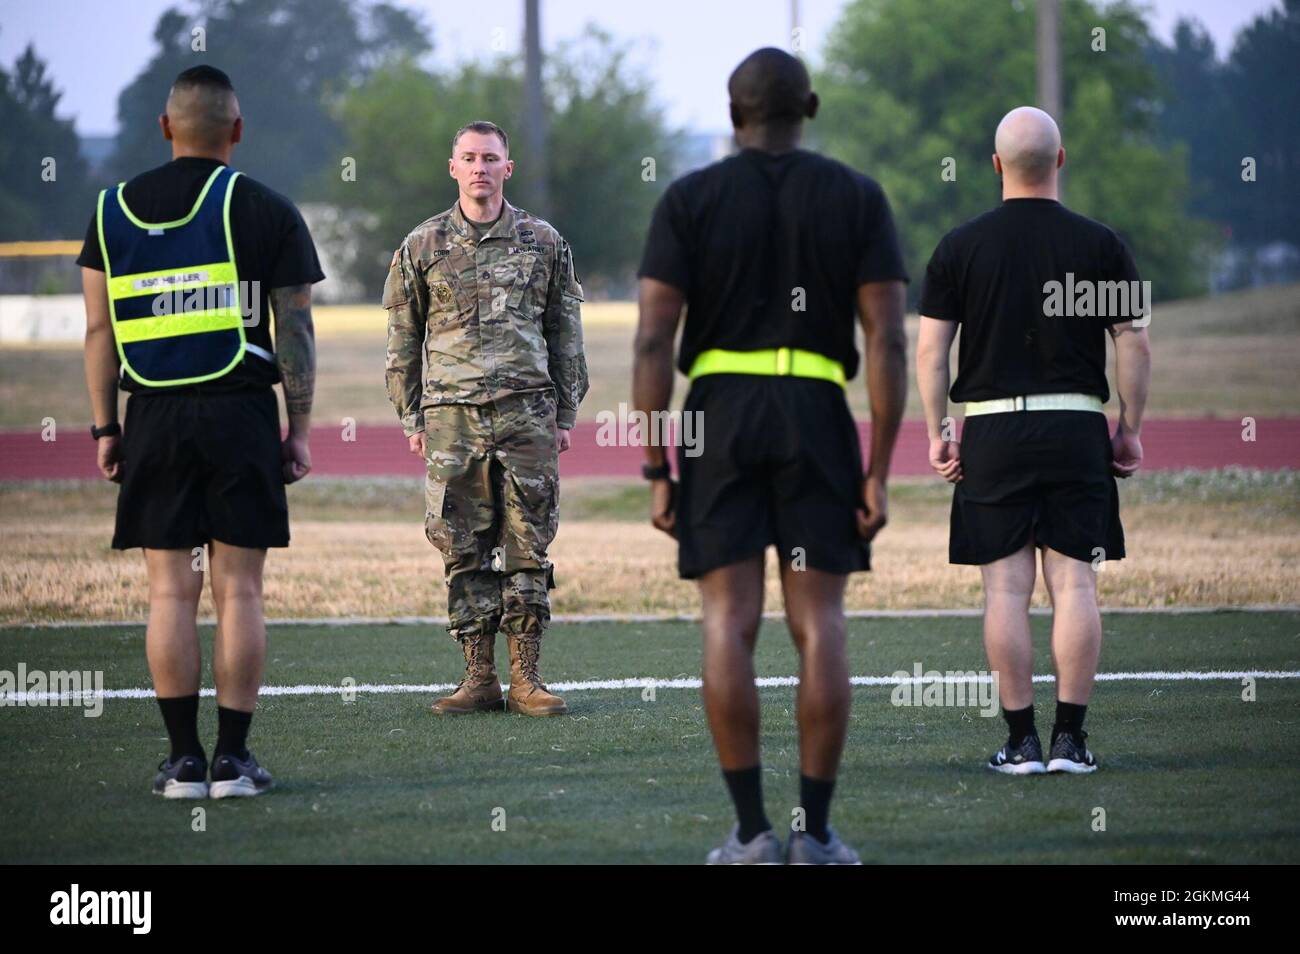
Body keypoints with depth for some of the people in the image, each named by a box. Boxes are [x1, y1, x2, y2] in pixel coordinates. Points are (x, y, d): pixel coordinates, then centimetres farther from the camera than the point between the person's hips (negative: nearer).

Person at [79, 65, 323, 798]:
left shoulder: (115, 211, 6)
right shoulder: (266, 211, 0)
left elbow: (100, 331, 7)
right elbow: (296, 330, 0)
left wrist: (105, 427, 12)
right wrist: (300, 428, 6)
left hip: (154, 420, 2)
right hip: (240, 413, -2)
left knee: (171, 590, 4)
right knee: (238, 589, 2)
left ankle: (184, 759, 4)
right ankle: (233, 758, 2)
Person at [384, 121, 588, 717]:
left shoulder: (543, 242, 8)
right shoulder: (422, 247, 7)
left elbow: (565, 333, 12)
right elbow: (403, 339, 11)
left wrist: (565, 414, 8)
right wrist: (411, 419, 5)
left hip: (528, 413, 0)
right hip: (452, 415, 0)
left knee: (528, 549, -1)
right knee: (465, 552, 1)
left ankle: (526, 679, 3)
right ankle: (479, 679, 5)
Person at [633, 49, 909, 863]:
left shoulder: (689, 200, 2)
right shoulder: (858, 198, 4)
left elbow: (653, 342, -5)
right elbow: (888, 339, -3)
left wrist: (656, 473, -1)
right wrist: (880, 472, -1)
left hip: (720, 412, 0)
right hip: (818, 414, 0)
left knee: (731, 622, 0)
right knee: (819, 624, 3)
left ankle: (752, 832, -3)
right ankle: (816, 832, 1)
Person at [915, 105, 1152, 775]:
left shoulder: (960, 247, 1)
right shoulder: (1099, 244, 0)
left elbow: (930, 349, 0)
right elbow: (1135, 344, 1)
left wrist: (937, 433, 7)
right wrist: (1130, 431, 10)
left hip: (991, 433, 0)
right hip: (1077, 429, 0)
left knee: (1006, 589, 2)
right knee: (1074, 585, 2)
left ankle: (1021, 741, 2)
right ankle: (1069, 739, 1)